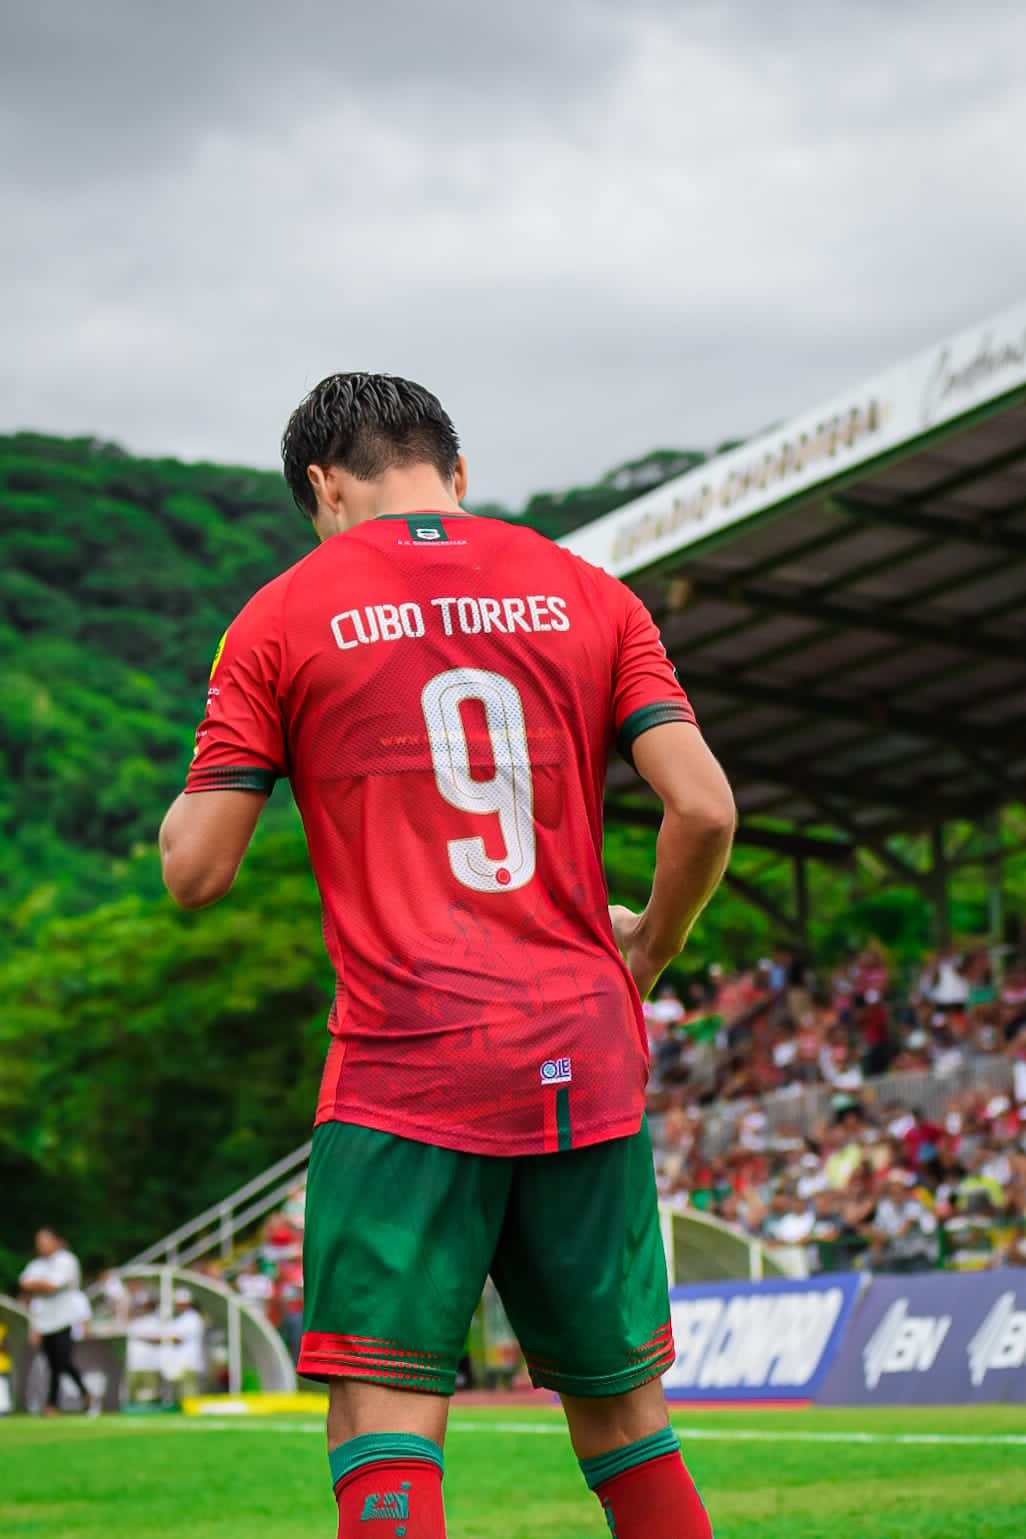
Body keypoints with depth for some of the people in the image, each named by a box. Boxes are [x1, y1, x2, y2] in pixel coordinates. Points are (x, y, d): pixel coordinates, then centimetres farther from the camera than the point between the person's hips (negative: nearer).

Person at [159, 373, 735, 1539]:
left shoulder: (280, 619, 3)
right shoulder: (590, 596, 10)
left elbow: (197, 871, 0)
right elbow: (703, 809, 0)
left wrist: (180, 813, 22)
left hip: (406, 1072, -3)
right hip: (587, 1068, 3)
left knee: (384, 1432, -3)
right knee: (623, 1417, 15)